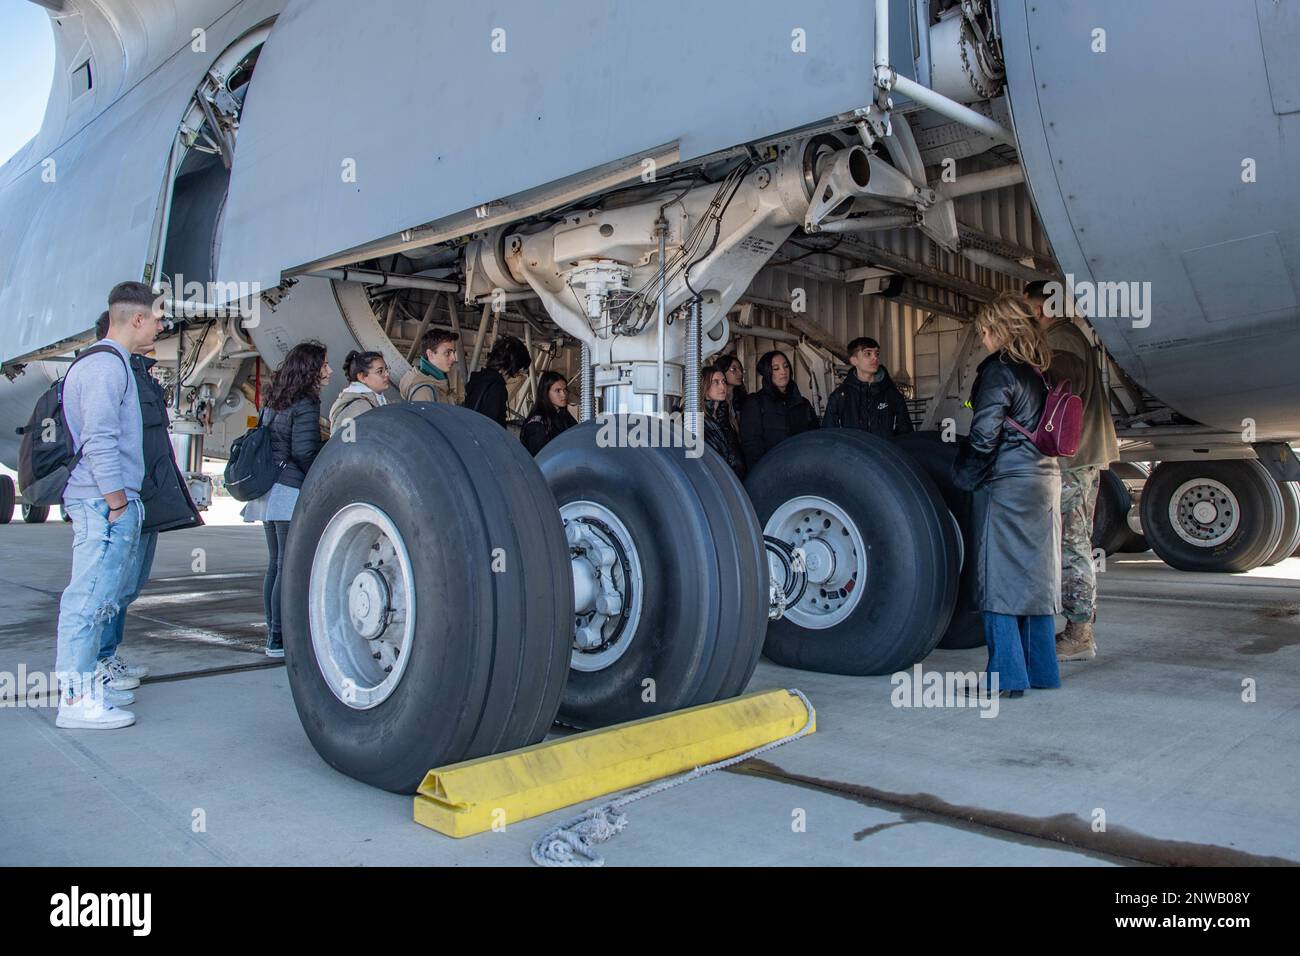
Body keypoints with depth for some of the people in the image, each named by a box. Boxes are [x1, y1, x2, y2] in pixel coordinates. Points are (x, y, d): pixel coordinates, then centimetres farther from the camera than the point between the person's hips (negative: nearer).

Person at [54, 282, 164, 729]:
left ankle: (89, 681, 25)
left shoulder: (106, 363, 21)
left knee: (96, 598, 15)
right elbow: (99, 440, -20)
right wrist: (119, 504, -18)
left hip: (102, 501, 11)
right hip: (105, 500, -11)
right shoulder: (107, 364, -12)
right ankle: (75, 700, -4)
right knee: (91, 596, -8)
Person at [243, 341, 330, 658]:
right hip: (292, 492, -9)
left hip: (269, 491, 9)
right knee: (289, 567, -6)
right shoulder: (306, 404, -11)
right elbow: (304, 453, -16)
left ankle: (274, 634, 17)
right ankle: (280, 638, -4)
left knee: (275, 564, 12)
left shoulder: (275, 402, 16)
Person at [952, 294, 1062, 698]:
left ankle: (1007, 676, -2)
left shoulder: (999, 370, -10)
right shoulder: (1037, 372, 15)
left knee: (998, 581, -4)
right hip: (1044, 480, 8)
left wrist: (963, 475, -4)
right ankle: (1041, 671, 21)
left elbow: (985, 433, -16)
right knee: (1035, 576, 13)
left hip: (1006, 483, -8)